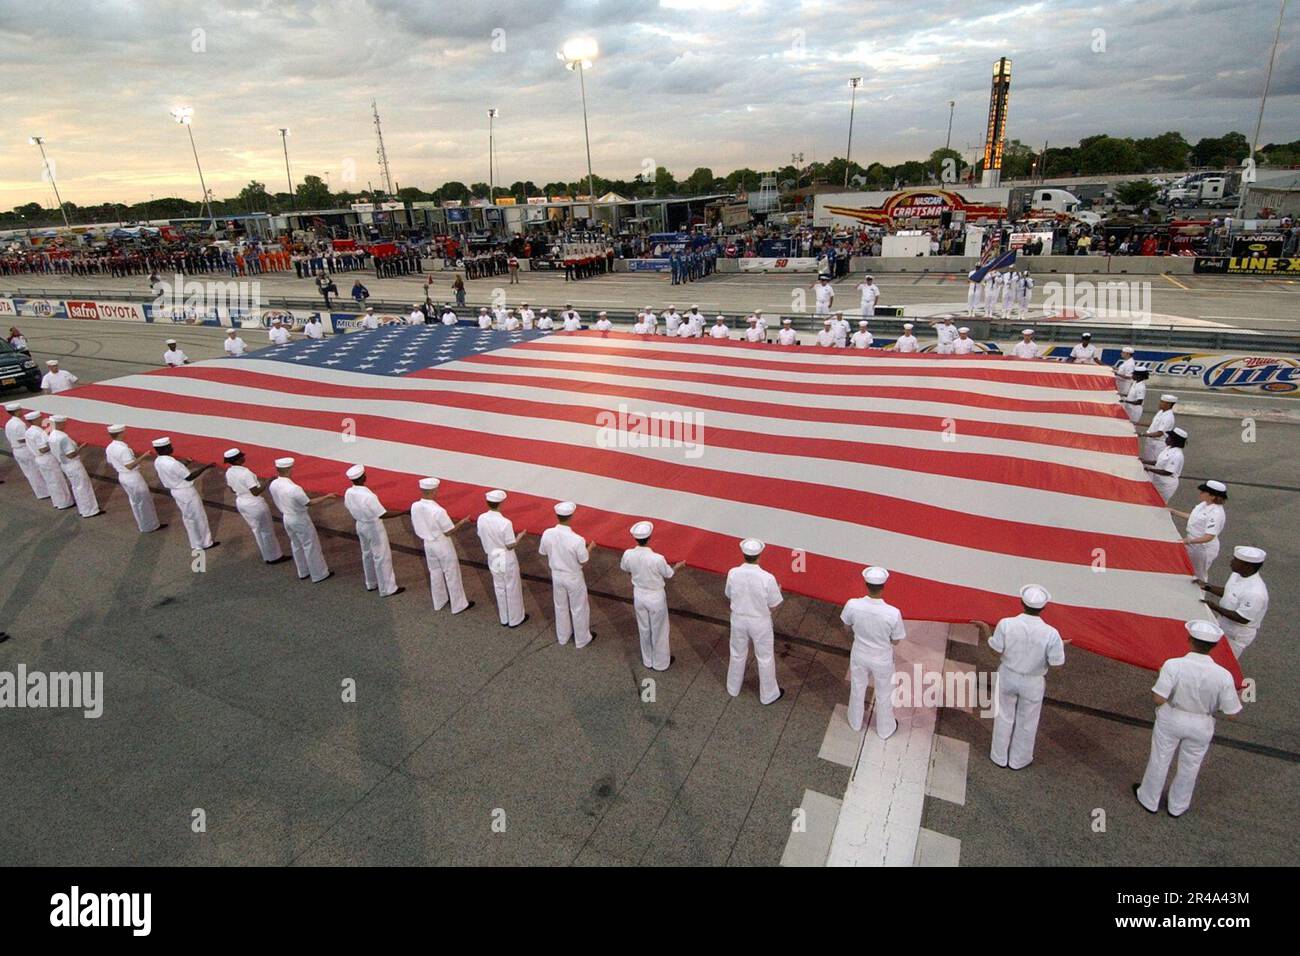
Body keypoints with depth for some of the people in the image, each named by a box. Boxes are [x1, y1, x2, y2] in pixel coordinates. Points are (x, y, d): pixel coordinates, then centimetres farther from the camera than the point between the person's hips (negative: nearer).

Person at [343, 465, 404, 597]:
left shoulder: (348, 493, -10)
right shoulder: (368, 496, -33)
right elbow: (383, 514, -31)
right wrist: (404, 512, -29)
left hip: (360, 525, 8)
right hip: (374, 527, -8)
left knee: (367, 554, 24)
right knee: (382, 557, 6)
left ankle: (371, 583, 41)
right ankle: (387, 589, 16)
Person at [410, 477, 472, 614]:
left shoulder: (415, 507, -12)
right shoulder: (438, 511, -30)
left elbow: (415, 526, 4)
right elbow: (449, 532, -20)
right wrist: (462, 522, -8)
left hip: (428, 544, 6)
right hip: (443, 545, -6)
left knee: (435, 573, 24)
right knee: (452, 575, 11)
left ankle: (439, 602, 40)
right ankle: (459, 605, 24)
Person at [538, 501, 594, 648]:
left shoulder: (547, 534, -20)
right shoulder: (577, 539, -32)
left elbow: (543, 553, -2)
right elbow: (584, 561, -17)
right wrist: (590, 548, 1)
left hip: (556, 575, 4)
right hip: (573, 578, -4)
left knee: (560, 607, 26)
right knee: (578, 609, 19)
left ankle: (563, 636, 46)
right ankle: (582, 639, 38)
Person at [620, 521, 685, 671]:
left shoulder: (628, 554, -19)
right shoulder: (658, 559, -32)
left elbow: (624, 569, 4)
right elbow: (669, 574, -12)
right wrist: (678, 566, 10)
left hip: (639, 595, 4)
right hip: (656, 597, -4)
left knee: (644, 629, 25)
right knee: (659, 631, 19)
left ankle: (648, 660, 45)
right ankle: (661, 662, 40)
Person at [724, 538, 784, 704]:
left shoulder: (733, 573, -19)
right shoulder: (767, 578, -27)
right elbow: (773, 606, -14)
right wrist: (777, 591, 6)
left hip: (739, 620, 3)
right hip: (760, 622, -3)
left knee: (738, 654, 25)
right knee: (765, 659, 19)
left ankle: (733, 688, 45)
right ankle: (768, 695, 36)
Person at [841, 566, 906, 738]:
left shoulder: (852, 605, -27)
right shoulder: (893, 613, -32)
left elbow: (847, 628, -6)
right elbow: (895, 641, -14)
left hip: (859, 656, 2)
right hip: (882, 661, -2)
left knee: (857, 690, 28)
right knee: (884, 696, 25)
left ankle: (855, 722, 53)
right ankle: (885, 730, 49)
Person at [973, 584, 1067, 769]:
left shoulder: (1006, 624, -24)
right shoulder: (1051, 634, -27)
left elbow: (995, 648, -11)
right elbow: (1056, 663, -15)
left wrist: (986, 630, 6)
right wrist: (1061, 646, 5)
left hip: (1008, 676, 1)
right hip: (1033, 683, -1)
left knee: (1004, 716, 22)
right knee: (1026, 722, 22)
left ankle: (999, 756, 39)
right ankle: (1018, 760, 41)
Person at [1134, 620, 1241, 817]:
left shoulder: (1173, 665, -29)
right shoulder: (1223, 675, -24)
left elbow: (1159, 699, -27)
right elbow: (1231, 714, -15)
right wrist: (1238, 698, 6)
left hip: (1170, 720, -1)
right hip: (1200, 727, 1)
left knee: (1159, 761, 21)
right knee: (1189, 767, 25)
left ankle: (1149, 800, 42)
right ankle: (1177, 807, 46)